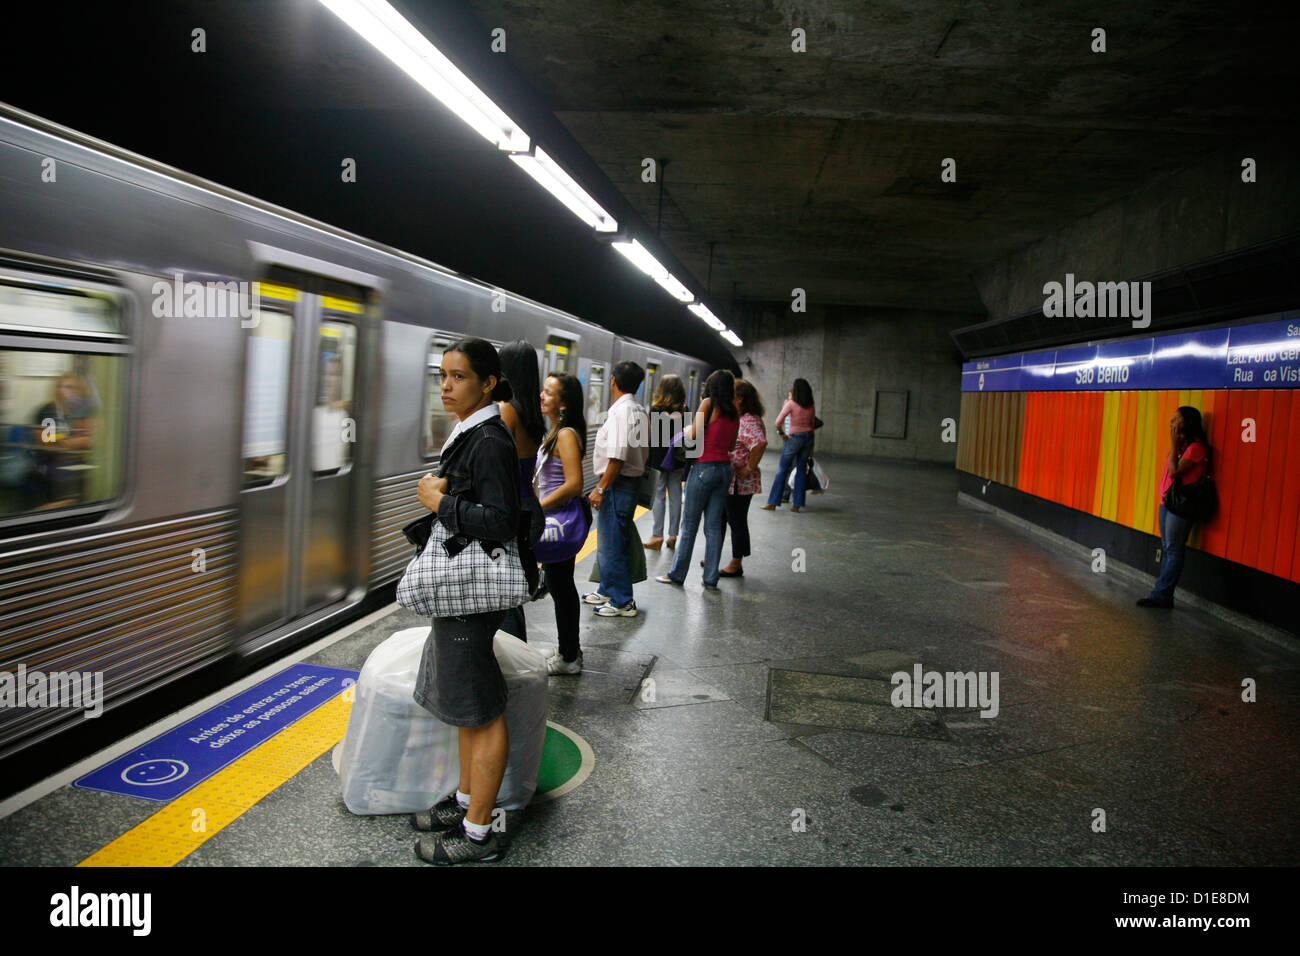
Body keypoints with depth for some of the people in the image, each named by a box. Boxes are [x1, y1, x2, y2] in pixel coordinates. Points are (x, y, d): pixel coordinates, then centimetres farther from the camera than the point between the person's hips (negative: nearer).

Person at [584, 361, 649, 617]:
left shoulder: (621, 412, -17)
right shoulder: (641, 413, 12)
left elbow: (618, 457, -24)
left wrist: (600, 488, -19)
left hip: (617, 484, -10)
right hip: (632, 481, 10)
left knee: (611, 545, -1)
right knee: (609, 543, 21)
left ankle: (623, 602, 7)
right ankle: (608, 590, 35)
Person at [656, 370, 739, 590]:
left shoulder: (709, 404, -7)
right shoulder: (734, 412, 9)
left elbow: (694, 434, -12)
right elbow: (731, 445, 14)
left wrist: (686, 429, 8)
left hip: (704, 467, -5)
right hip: (725, 468, 5)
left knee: (690, 523, 3)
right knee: (714, 525, 8)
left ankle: (677, 574, 10)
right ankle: (711, 579, 10)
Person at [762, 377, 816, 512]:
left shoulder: (791, 404, -10)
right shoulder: (811, 406, 6)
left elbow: (778, 421, -14)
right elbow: (812, 425, 12)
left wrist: (781, 432, 5)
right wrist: (811, 447, 18)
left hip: (794, 437, -5)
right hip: (808, 437, 5)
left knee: (782, 470, 1)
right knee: (801, 470, 9)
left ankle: (772, 503, 2)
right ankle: (797, 504, 8)